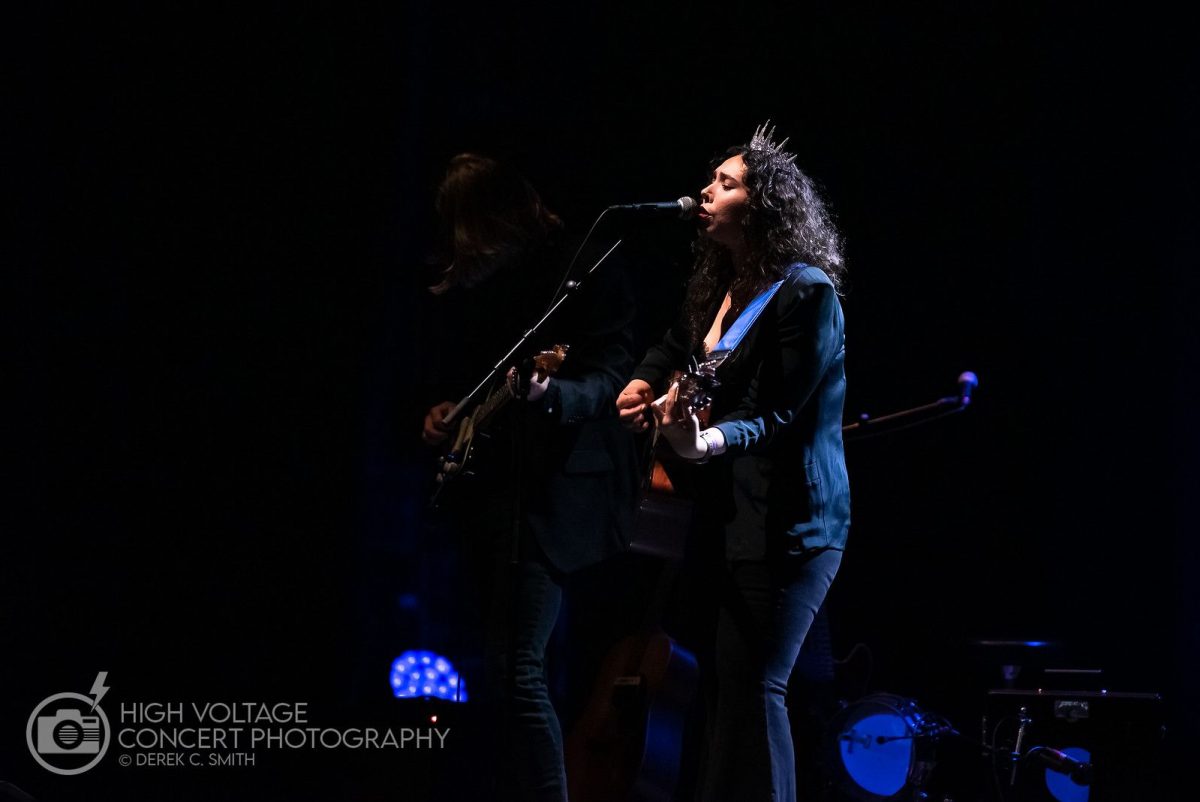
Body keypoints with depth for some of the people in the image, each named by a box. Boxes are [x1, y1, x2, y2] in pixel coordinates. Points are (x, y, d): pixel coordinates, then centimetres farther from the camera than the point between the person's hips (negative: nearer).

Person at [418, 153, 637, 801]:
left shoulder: (590, 281, -8)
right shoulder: (458, 292, 12)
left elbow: (611, 378, -15)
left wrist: (550, 394, -35)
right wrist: (437, 413, 1)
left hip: (555, 492, -7)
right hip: (487, 491, 8)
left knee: (516, 672, -15)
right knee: (508, 667, 13)